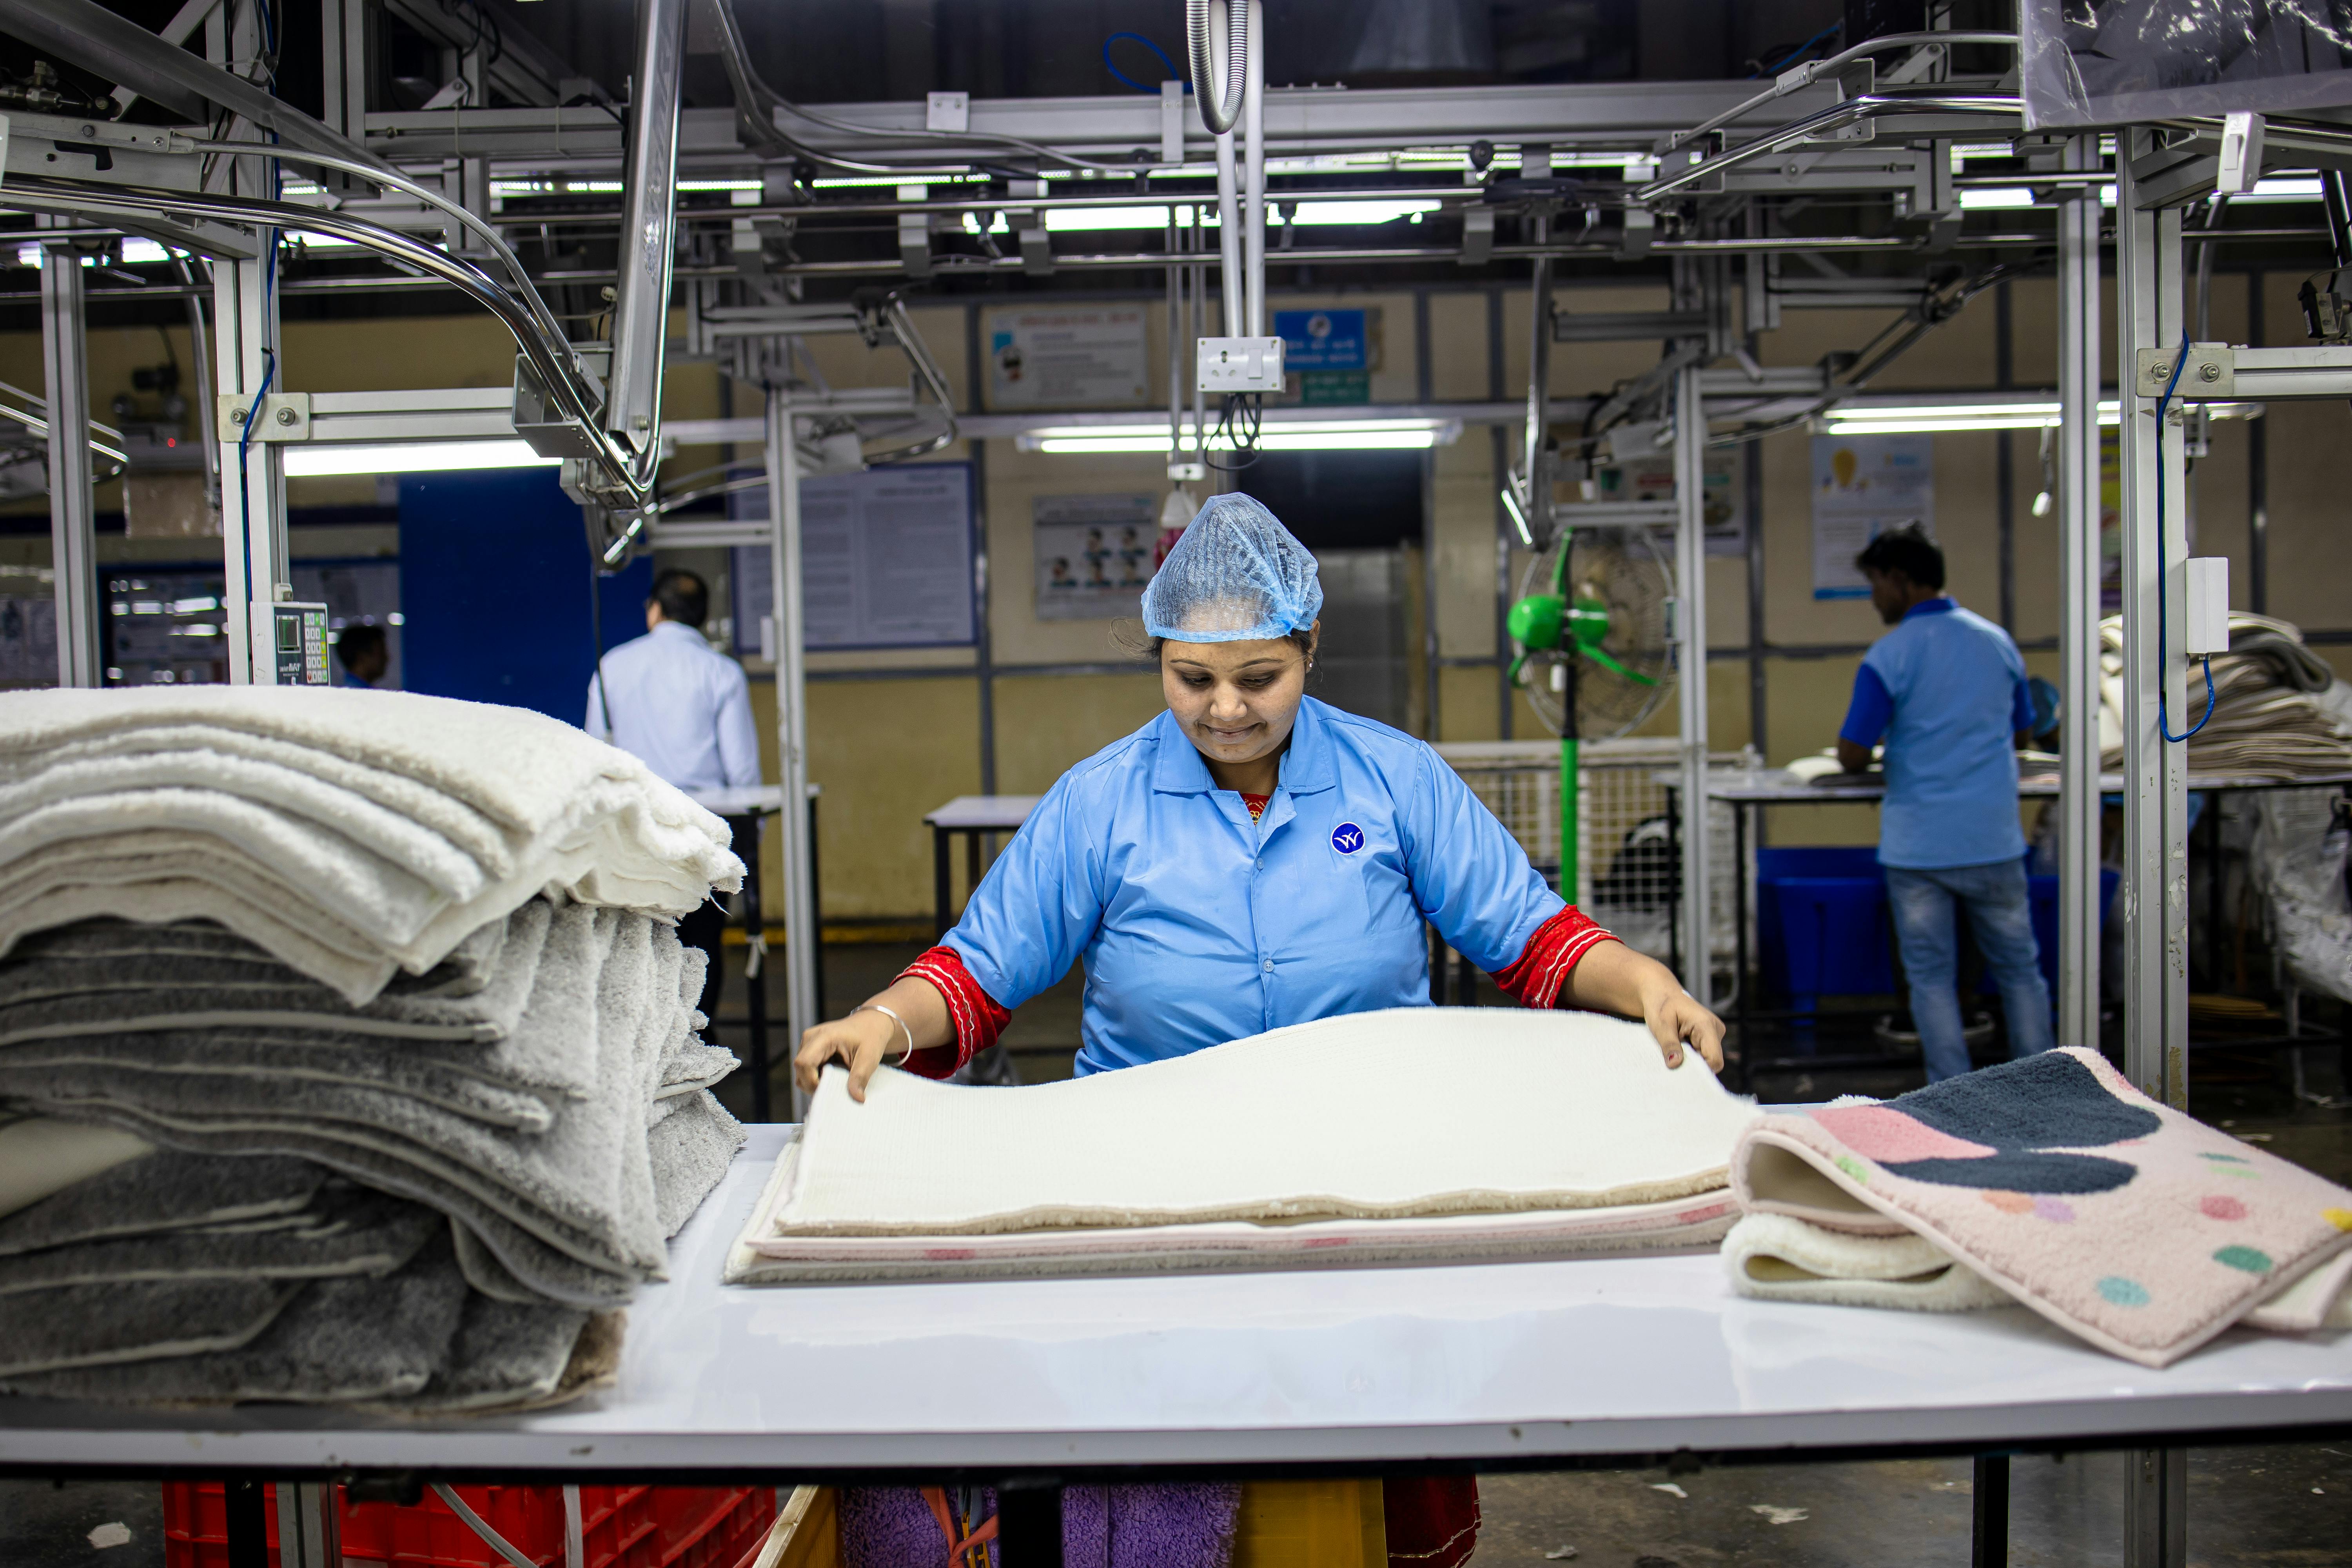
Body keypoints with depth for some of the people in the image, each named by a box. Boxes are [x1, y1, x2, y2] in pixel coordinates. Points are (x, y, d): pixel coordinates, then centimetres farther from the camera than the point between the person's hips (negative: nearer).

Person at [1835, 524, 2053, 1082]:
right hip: (1994, 838, 4)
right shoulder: (1999, 642, 6)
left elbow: (1852, 757, -11)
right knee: (2019, 969, 14)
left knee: (1931, 978, 5)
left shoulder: (1888, 658, -10)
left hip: (1918, 843, -3)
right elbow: (2020, 735, 17)